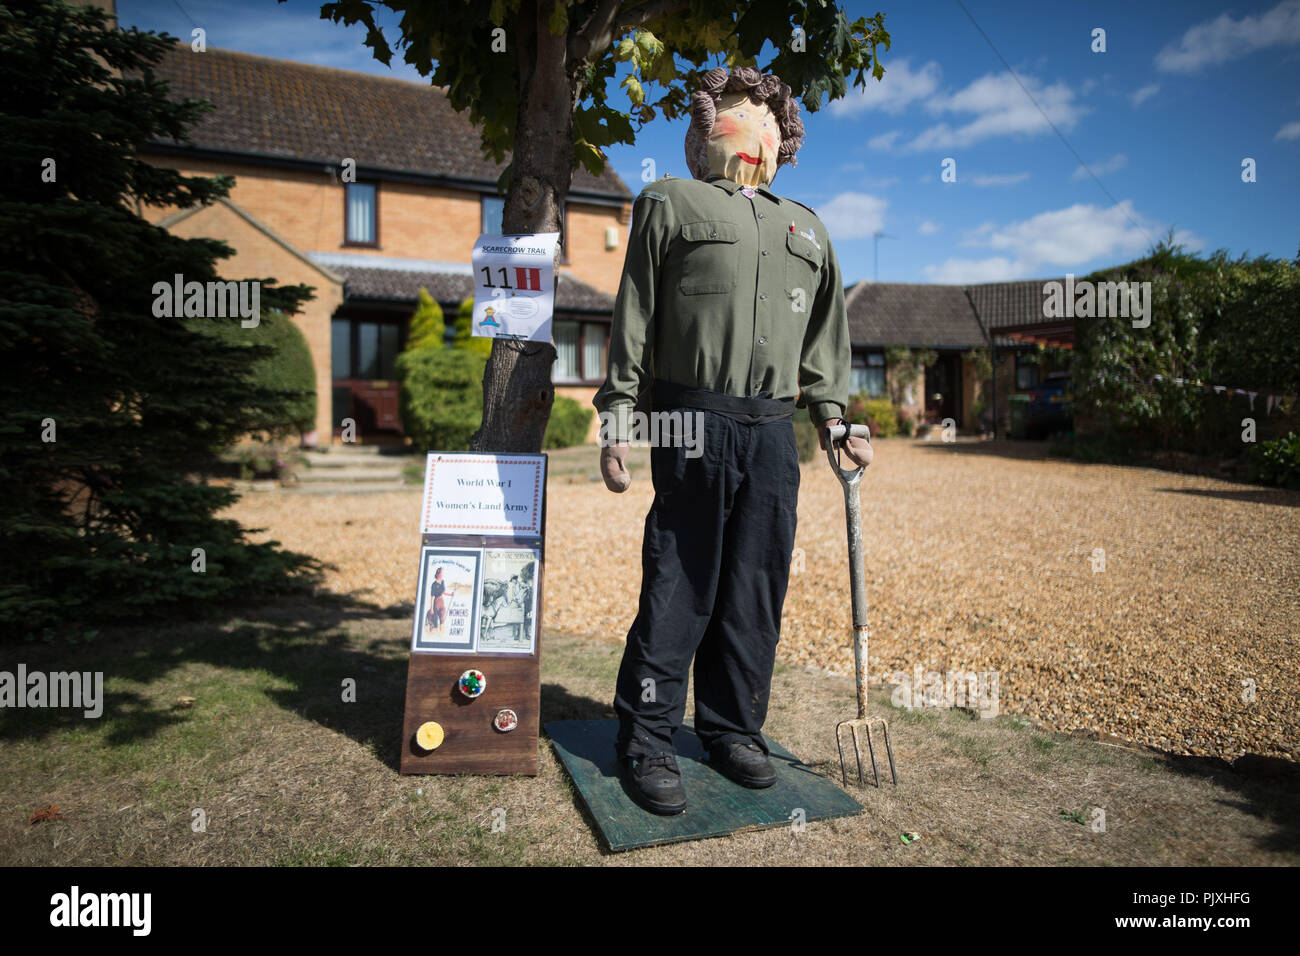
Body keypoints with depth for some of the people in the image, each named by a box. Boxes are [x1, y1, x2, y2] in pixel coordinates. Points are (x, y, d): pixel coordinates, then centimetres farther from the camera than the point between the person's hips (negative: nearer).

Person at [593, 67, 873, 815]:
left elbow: (824, 335, 24)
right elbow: (634, 319, 3)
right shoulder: (671, 202, 11)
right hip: (693, 424, -4)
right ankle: (646, 740, 10)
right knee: (680, 588, -3)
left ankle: (733, 728, 22)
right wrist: (617, 418, -4)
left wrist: (834, 416, 14)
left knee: (757, 589, 7)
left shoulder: (808, 228, 24)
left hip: (774, 433, 5)